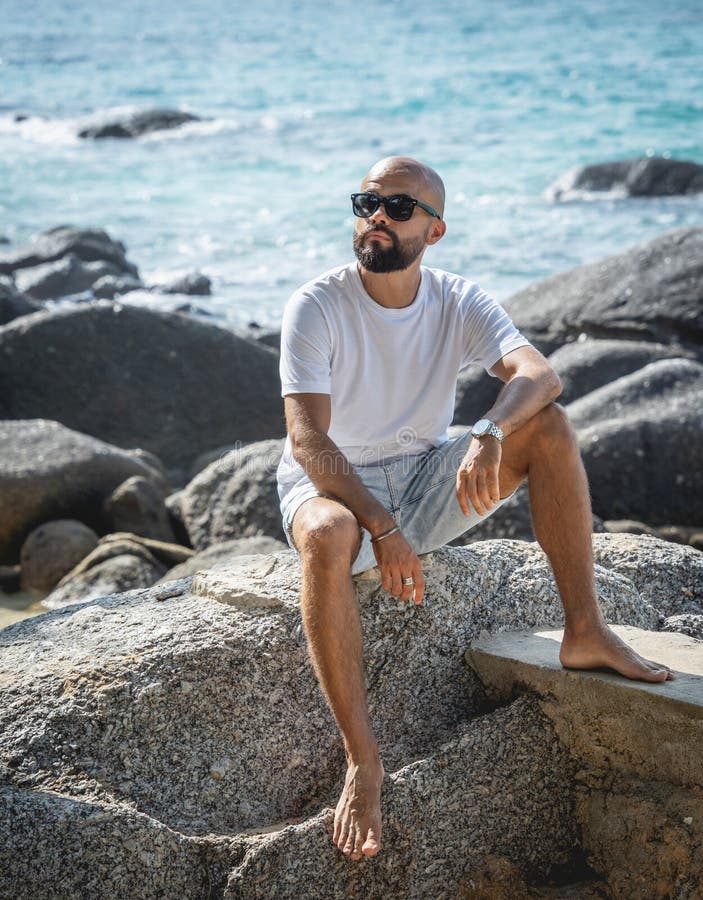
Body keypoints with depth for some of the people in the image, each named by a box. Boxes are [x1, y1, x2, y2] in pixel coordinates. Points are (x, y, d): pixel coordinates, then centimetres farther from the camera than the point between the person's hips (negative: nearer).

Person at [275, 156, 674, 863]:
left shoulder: (458, 302, -4)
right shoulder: (315, 307, -14)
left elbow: (538, 373, -23)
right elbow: (307, 441, -23)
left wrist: (488, 435, -44)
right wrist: (382, 529, -35)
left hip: (425, 482, 4)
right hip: (331, 484, -3)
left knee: (548, 427, -18)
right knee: (327, 537, -40)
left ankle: (585, 632, -17)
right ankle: (362, 761, -33)